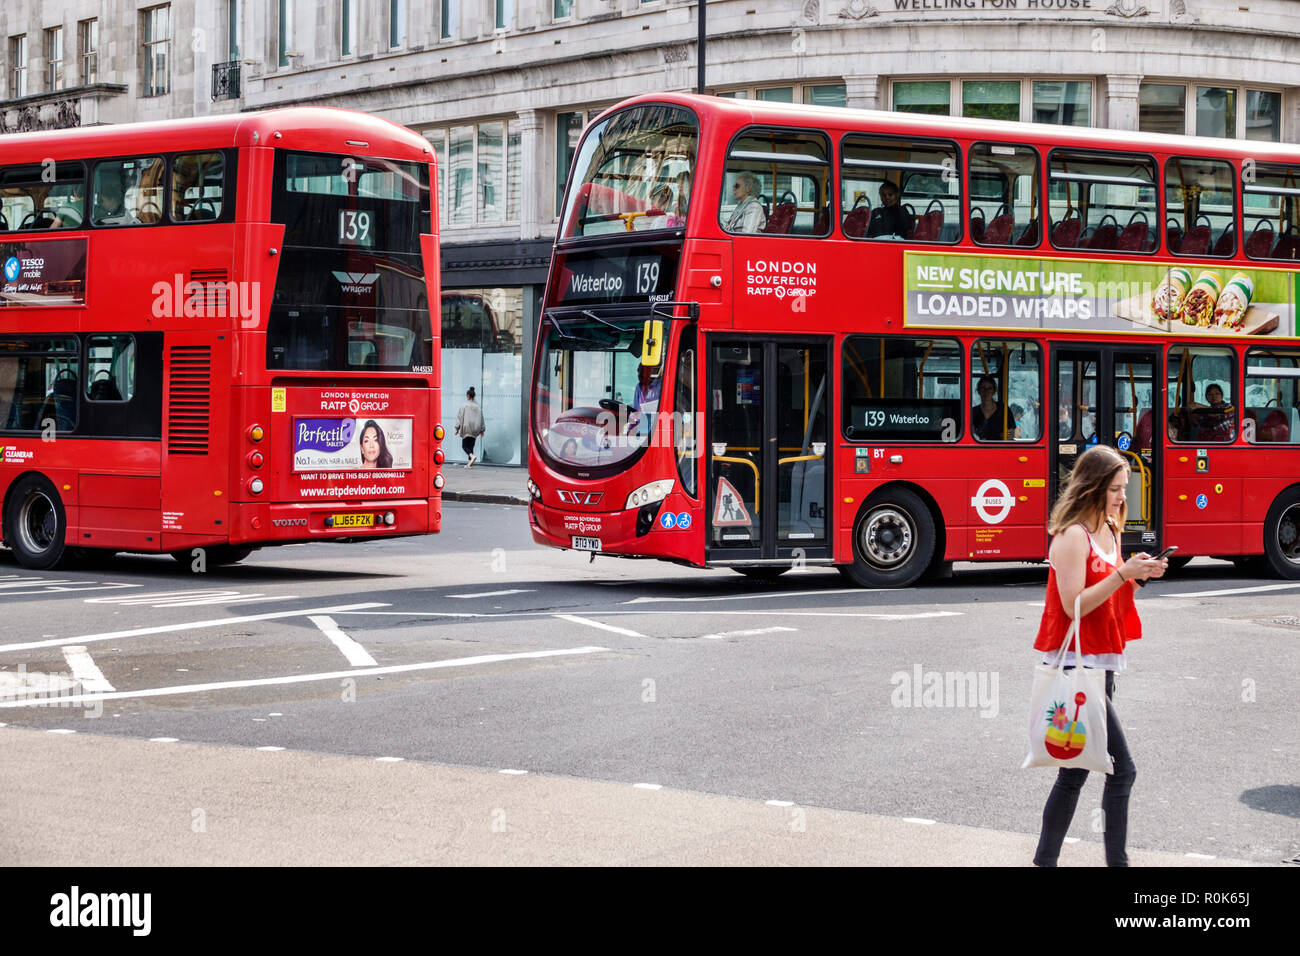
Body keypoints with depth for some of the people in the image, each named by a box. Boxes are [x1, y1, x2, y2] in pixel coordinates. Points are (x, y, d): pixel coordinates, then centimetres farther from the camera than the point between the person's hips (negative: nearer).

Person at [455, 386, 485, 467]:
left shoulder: (464, 406, -7)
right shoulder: (477, 407, 5)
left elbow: (459, 417, -9)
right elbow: (481, 418, 9)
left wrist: (457, 428, -7)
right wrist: (482, 430, 16)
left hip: (466, 428, -4)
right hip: (474, 429, 4)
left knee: (465, 445, 3)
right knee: (471, 446, 11)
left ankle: (472, 456, -24)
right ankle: (470, 463, 5)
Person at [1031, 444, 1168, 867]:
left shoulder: (1108, 532, 14)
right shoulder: (1073, 535, -14)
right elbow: (1074, 604, -19)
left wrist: (1135, 574, 1)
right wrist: (1122, 574, -22)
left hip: (1099, 664, 9)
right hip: (1075, 665, -9)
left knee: (1076, 770, 11)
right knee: (1121, 769, -10)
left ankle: (1045, 860, 18)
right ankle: (1117, 860, -5)